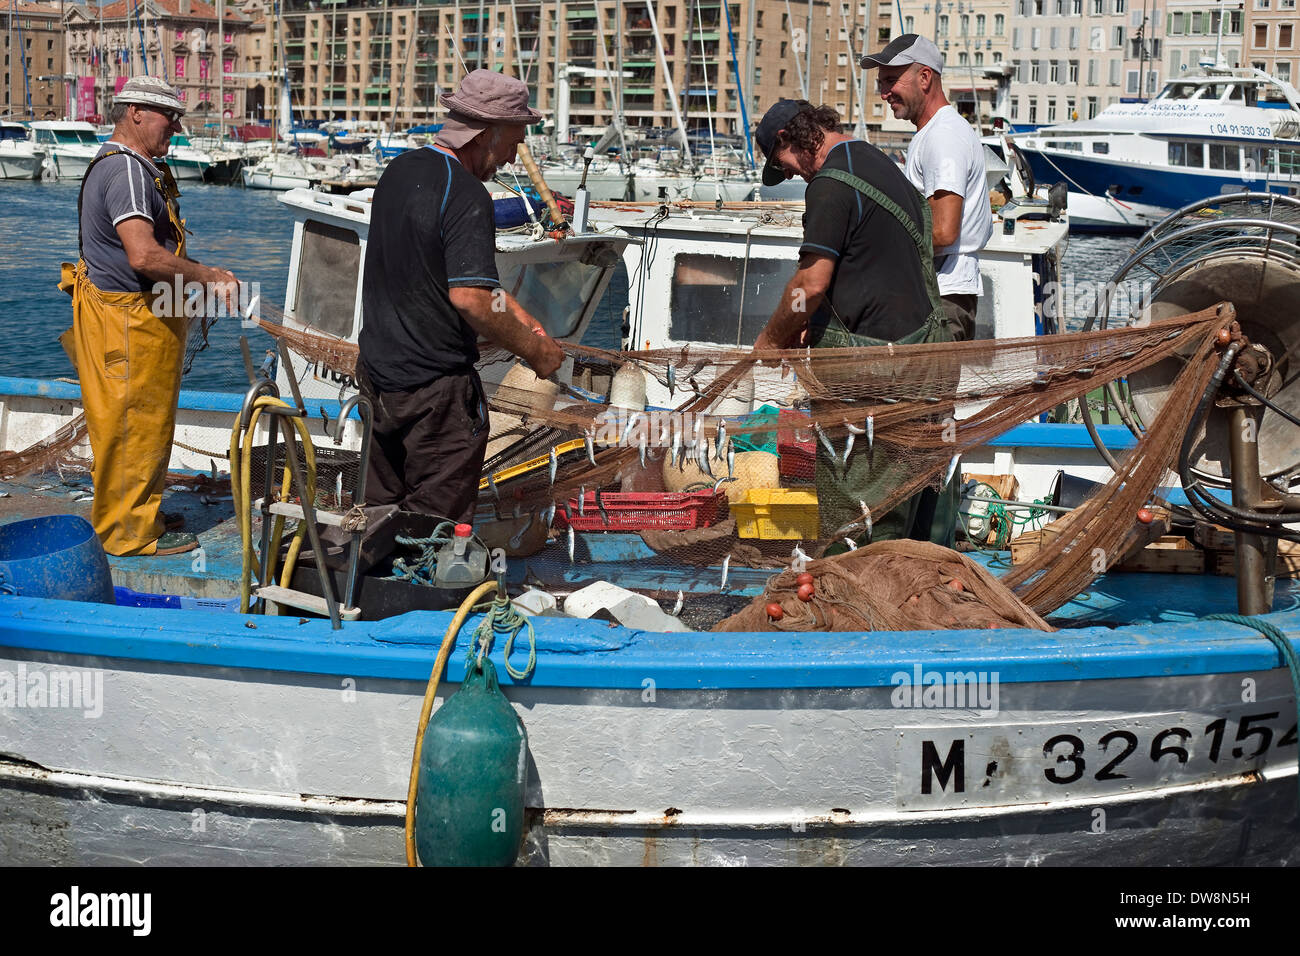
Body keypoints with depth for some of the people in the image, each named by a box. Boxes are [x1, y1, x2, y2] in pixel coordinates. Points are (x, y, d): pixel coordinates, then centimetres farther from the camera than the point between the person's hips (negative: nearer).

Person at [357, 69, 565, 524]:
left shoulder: (400, 169, 9)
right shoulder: (466, 195, -20)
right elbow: (469, 298, -27)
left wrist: (512, 309, 13)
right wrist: (534, 349, -15)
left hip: (378, 370, 9)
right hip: (435, 386, -9)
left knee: (382, 511, 18)